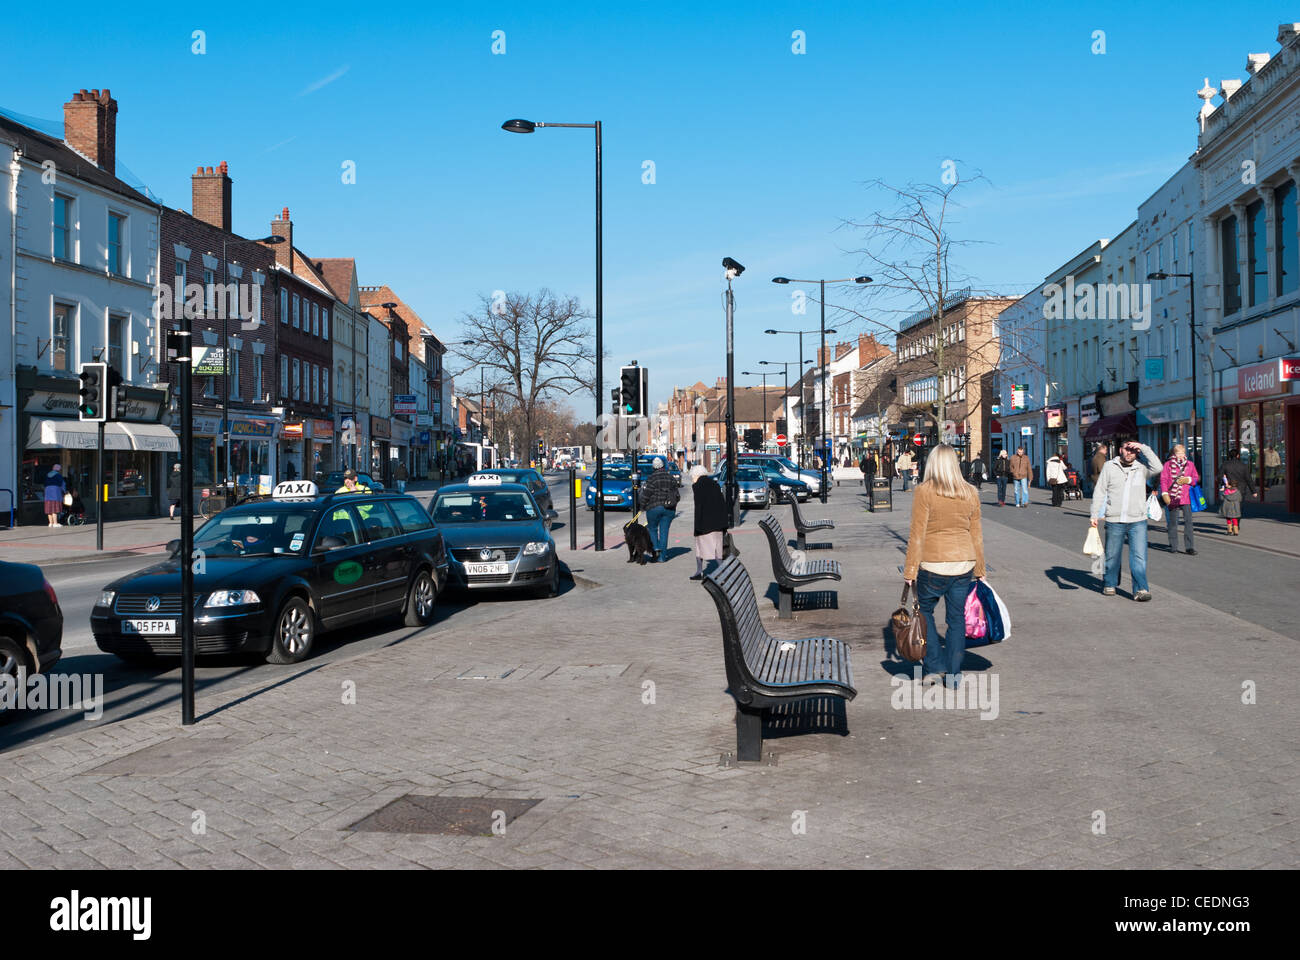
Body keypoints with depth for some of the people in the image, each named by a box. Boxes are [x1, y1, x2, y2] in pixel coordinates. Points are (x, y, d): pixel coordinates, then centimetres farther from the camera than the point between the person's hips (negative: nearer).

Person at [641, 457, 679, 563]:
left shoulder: (652, 478, -8)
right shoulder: (670, 477, 7)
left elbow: (646, 494, -10)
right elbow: (676, 494, 10)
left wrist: (642, 506, 4)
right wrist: (673, 507, 20)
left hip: (654, 507, -4)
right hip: (669, 509, 4)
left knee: (652, 529, 14)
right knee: (664, 531, 7)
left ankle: (656, 548, -8)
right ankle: (662, 556, 6)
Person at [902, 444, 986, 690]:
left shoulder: (924, 492, -9)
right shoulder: (970, 493, 4)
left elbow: (917, 535, -10)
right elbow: (976, 535, 9)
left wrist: (910, 570, -5)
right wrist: (980, 570, 17)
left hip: (934, 564, -4)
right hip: (964, 564, 4)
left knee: (925, 610, 15)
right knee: (957, 617, 11)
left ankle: (934, 665, 9)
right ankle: (953, 675, 17)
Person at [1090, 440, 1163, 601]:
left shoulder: (1141, 469, 6)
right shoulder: (1109, 466, 5)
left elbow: (1158, 468, -14)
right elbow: (1099, 492, 5)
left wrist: (1143, 448, -10)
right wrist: (1094, 515, 0)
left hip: (1138, 521, 0)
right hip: (1114, 521, 0)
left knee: (1139, 556, -8)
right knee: (1112, 555, 10)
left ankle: (1140, 589, -8)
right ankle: (1109, 585, 28)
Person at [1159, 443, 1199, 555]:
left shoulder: (1190, 465, 11)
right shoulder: (1168, 465, 4)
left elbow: (1196, 478, 15)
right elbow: (1163, 480, 0)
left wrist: (1188, 480, -6)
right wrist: (1165, 493, -10)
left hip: (1186, 498, 1)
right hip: (1172, 498, -1)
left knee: (1188, 521, -7)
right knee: (1173, 522, 6)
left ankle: (1190, 547, -6)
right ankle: (1173, 547, 14)